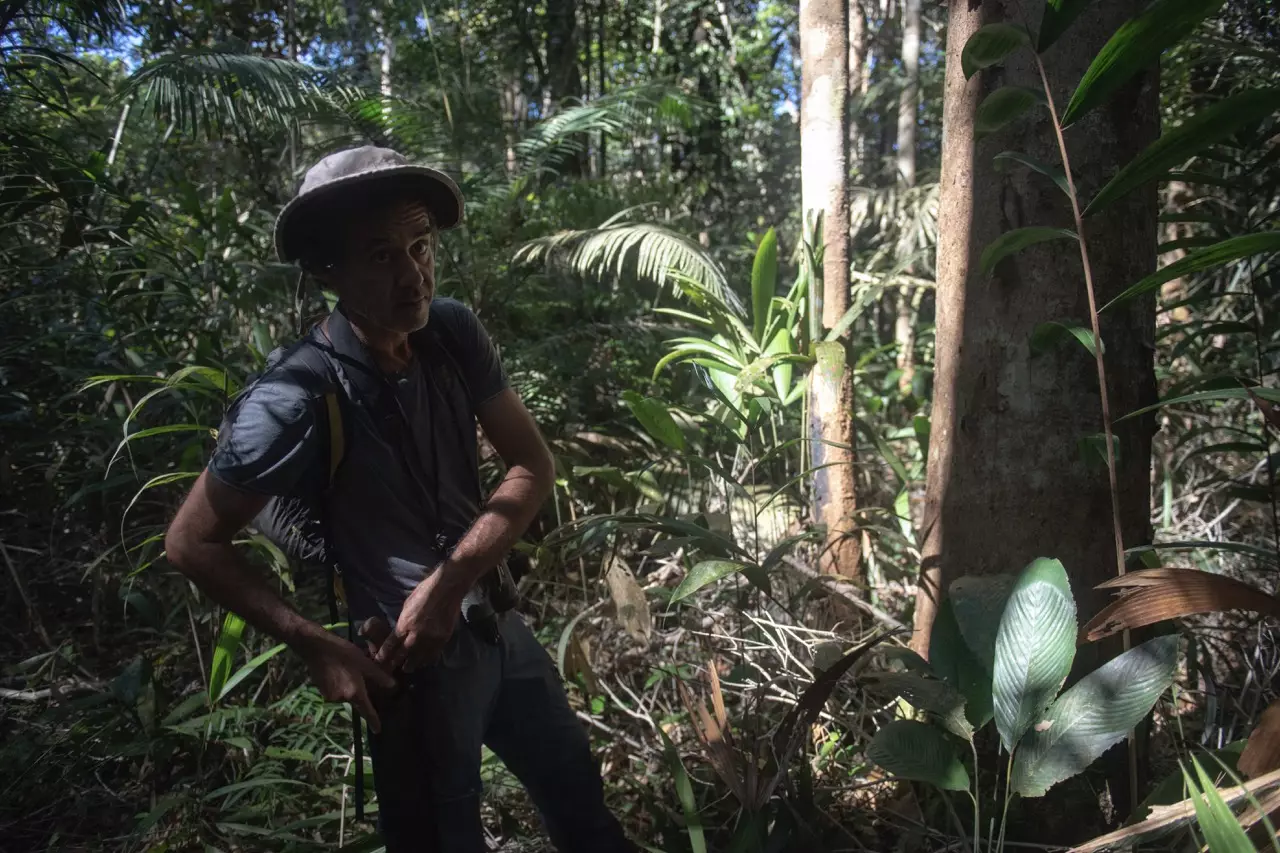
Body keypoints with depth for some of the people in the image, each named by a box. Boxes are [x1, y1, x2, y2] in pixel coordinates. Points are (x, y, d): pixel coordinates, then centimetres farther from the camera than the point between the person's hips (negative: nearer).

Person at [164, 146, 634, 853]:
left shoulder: (454, 333, -9)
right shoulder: (295, 401, -24)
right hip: (410, 661, -5)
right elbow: (191, 544, -13)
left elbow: (533, 465, -5)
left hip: (497, 623, 6)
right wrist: (318, 648, -16)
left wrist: (448, 581, -17)